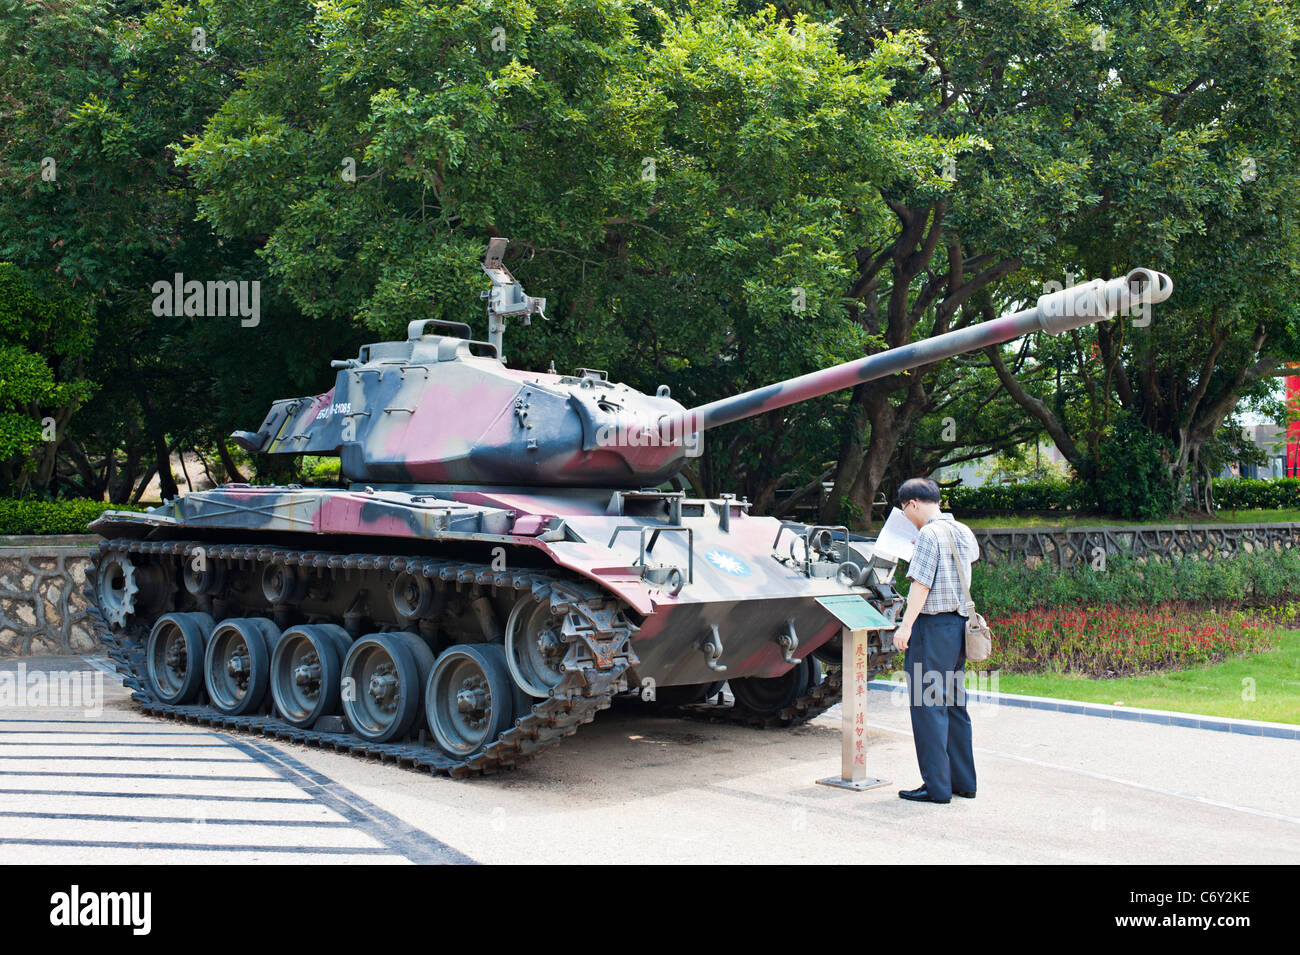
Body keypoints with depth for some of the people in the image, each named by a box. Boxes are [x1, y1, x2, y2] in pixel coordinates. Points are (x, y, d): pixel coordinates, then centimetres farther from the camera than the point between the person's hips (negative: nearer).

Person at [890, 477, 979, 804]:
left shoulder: (929, 534, -13)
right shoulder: (963, 532, 11)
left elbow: (922, 584, -20)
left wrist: (906, 626, -22)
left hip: (932, 626, -9)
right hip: (959, 624, 9)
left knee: (927, 706, -3)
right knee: (954, 704, 15)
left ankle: (937, 786, -2)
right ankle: (963, 781, 20)